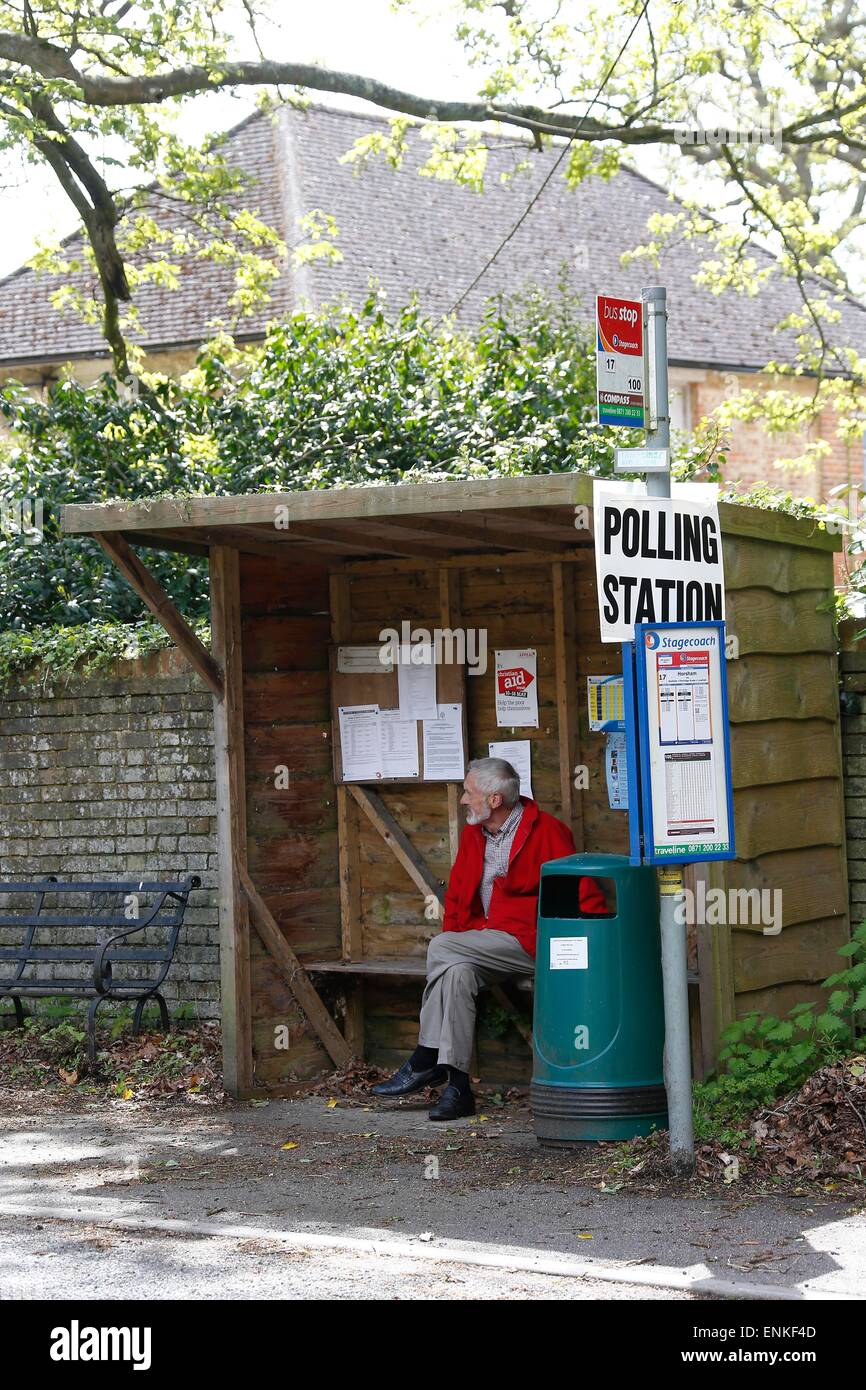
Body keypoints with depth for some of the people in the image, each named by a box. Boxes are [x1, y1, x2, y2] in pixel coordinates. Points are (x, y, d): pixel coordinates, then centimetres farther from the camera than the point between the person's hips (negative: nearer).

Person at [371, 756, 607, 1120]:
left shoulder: (547, 832, -8)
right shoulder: (473, 834, 14)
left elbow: (587, 899, -10)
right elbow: (456, 896, 22)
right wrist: (451, 941, 4)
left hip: (528, 942, -6)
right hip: (486, 943, 6)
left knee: (442, 950, -24)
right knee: (457, 971, -27)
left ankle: (424, 1060, -12)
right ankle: (457, 1086, -28)